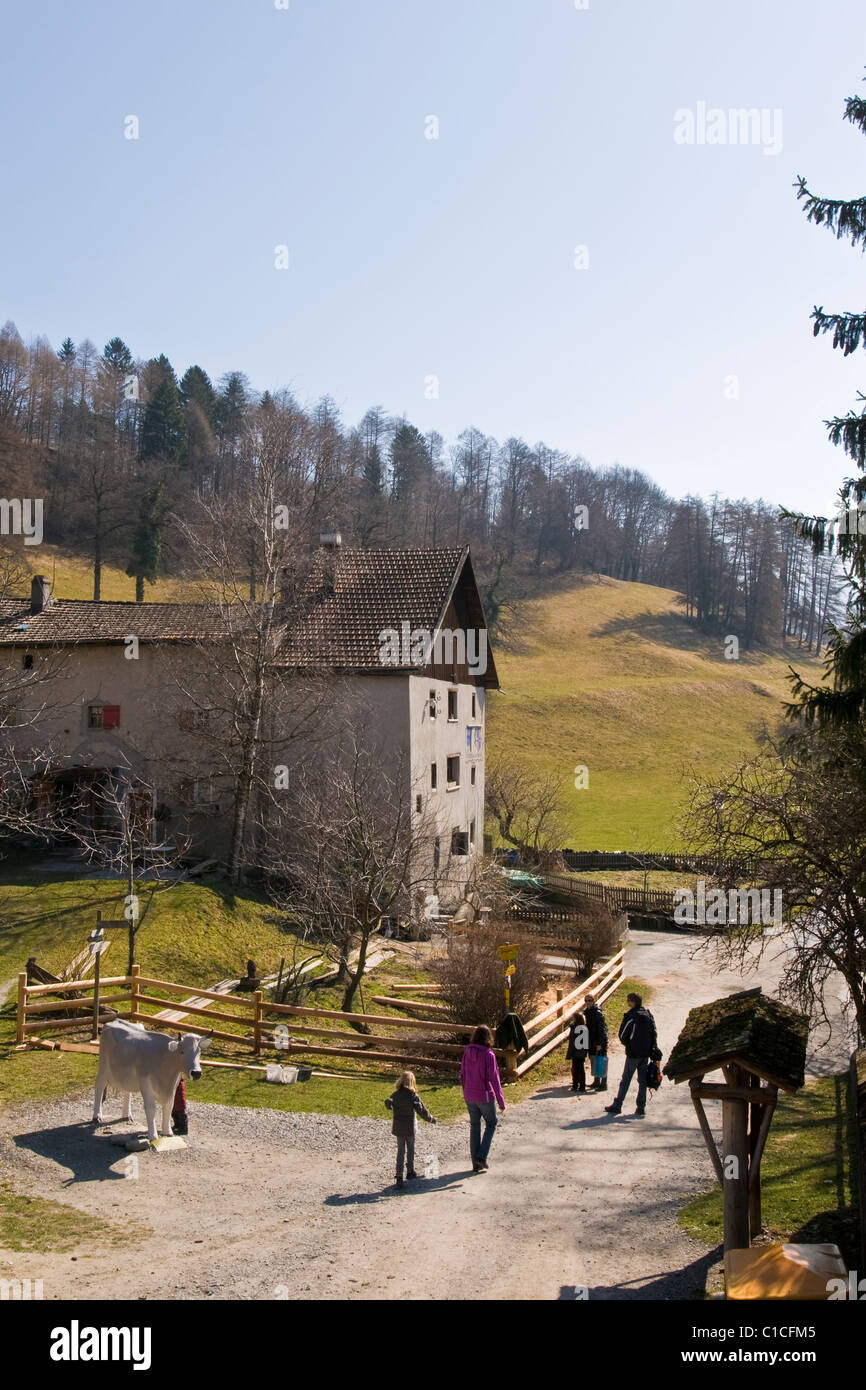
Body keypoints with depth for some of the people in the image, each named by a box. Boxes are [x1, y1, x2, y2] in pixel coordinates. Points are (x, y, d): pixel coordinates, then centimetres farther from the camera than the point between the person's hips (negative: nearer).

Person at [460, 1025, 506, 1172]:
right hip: (485, 1096, -5)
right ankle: (481, 1156, 5)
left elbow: (462, 1074, 7)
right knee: (491, 1123, 16)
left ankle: (476, 1163, 18)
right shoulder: (488, 1055, -18)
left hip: (469, 1096, 5)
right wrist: (501, 1100, -11)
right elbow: (494, 1079, -17)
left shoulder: (467, 1052, -2)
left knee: (474, 1126, 15)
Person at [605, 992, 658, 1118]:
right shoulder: (648, 1015, 5)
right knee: (643, 1080, 9)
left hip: (633, 1054, -5)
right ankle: (641, 1108, 8)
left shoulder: (630, 1016, -13)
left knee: (626, 1079, 1)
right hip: (646, 1053, 5)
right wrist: (652, 1048, 10)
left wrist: (627, 1044, 9)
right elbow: (654, 1033, 5)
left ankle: (617, 1106, 5)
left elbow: (622, 1035, -9)